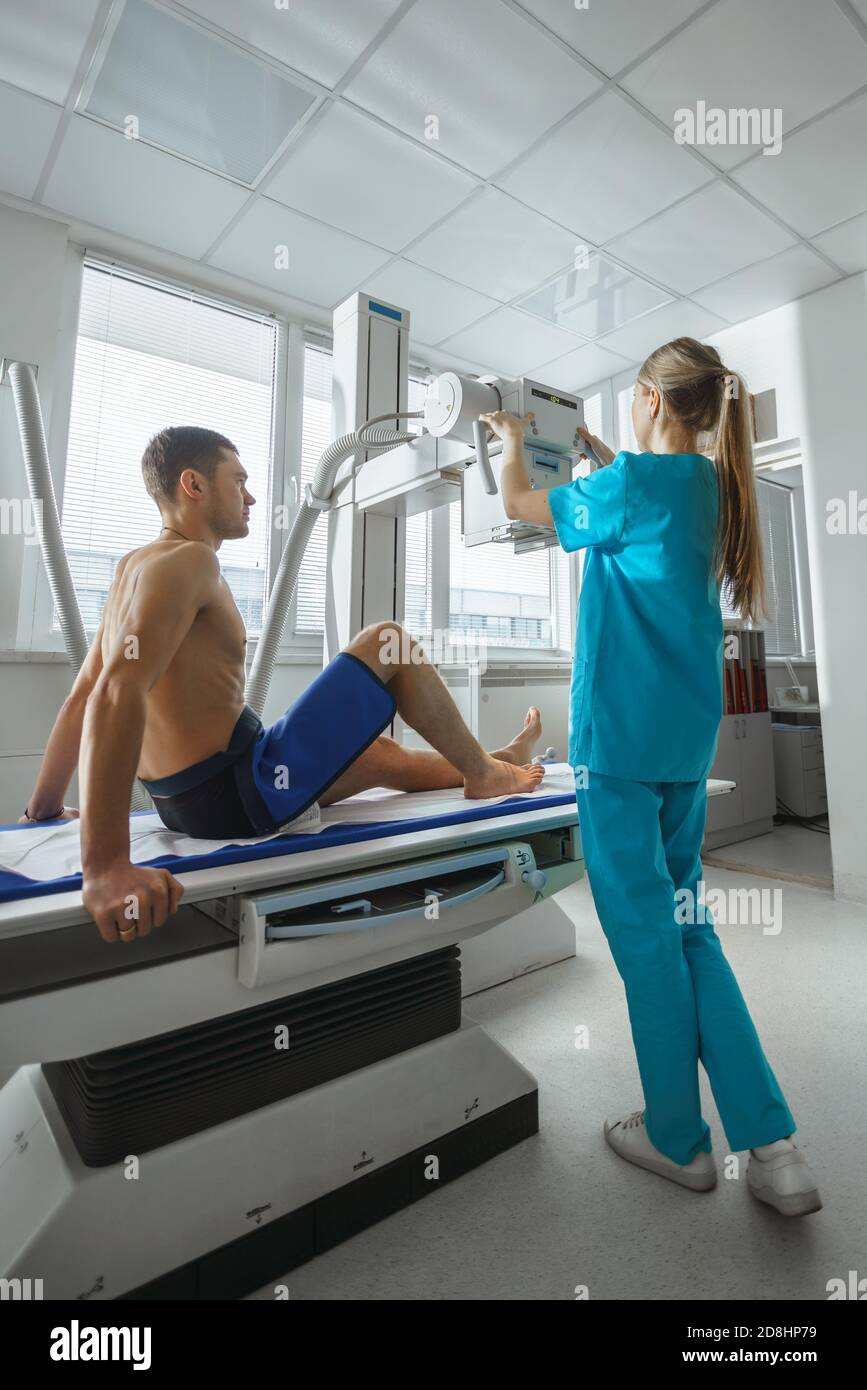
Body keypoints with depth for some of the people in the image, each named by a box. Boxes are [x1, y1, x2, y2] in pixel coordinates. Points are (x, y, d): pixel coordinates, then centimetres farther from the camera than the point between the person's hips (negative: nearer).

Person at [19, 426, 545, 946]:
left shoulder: (138, 565, 14)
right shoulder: (188, 560, -15)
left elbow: (83, 697, 17)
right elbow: (117, 694, -29)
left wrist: (44, 808, 24)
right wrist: (107, 867, -34)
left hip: (192, 799, 10)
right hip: (244, 792, -9)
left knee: (380, 756, 27)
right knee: (388, 643, -1)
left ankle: (485, 768, 45)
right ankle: (484, 772, 15)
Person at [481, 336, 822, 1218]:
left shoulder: (632, 481, -9)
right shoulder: (711, 487, 14)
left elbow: (520, 504, 5)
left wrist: (512, 440, 25)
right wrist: (601, 458, 41)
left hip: (622, 734, -8)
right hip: (687, 737, 8)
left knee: (644, 930, 4)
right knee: (684, 920, 15)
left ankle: (677, 1137, 23)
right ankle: (770, 1143, 18)